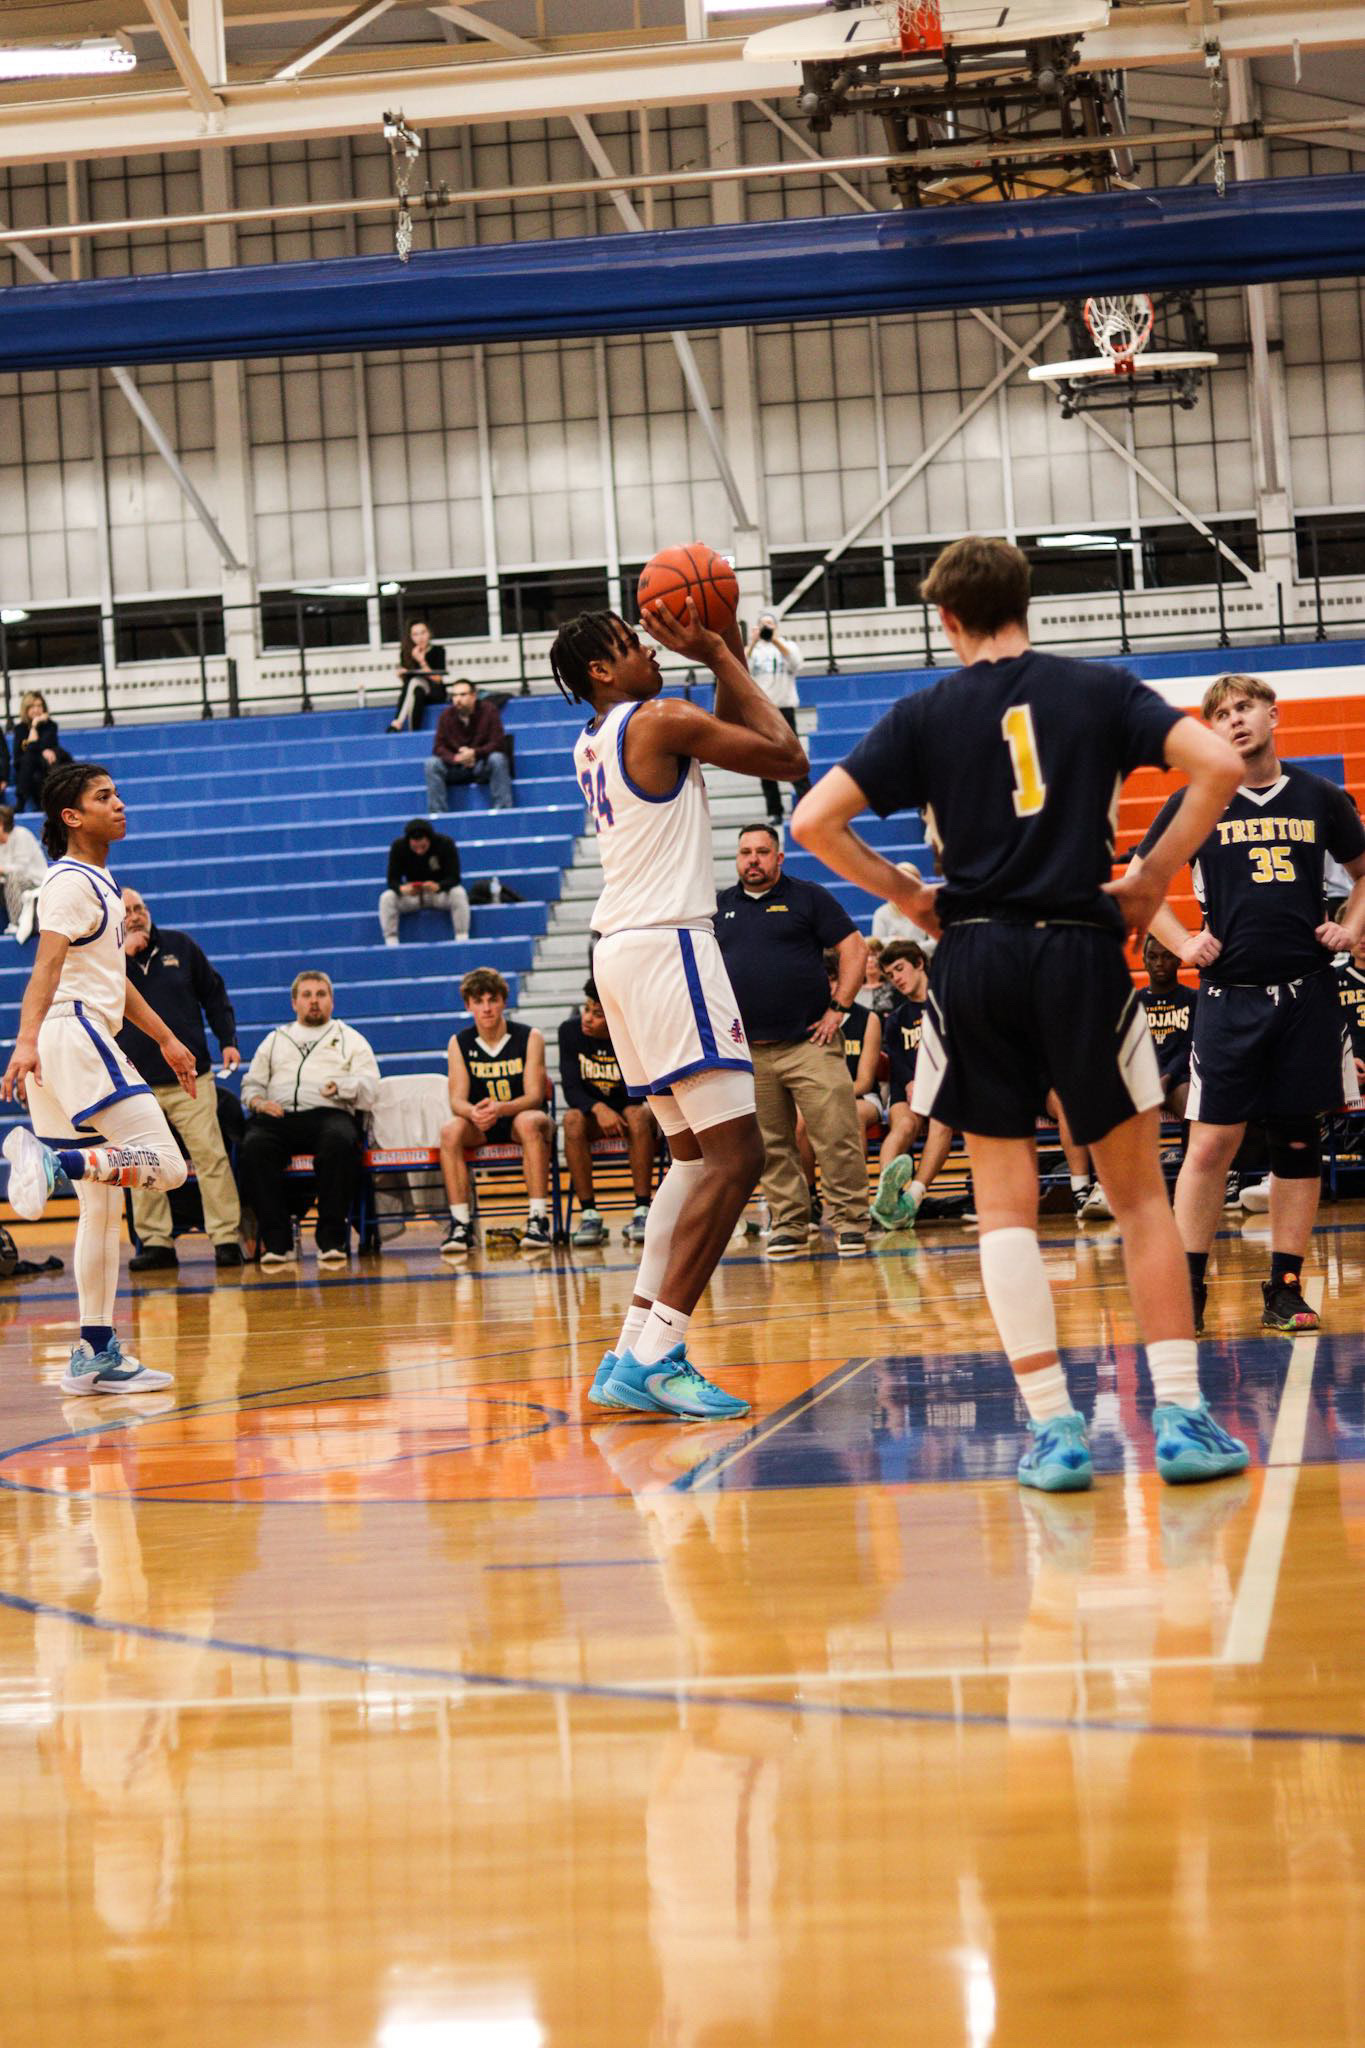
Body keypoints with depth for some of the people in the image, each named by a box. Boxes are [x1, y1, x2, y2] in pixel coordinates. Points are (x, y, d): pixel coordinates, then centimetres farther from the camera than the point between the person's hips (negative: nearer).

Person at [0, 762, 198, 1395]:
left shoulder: (99, 882, 23)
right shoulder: (71, 882, -8)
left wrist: (166, 1039, 36)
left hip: (88, 1042, 10)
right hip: (73, 1037, -10)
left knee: (103, 1207, 9)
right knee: (164, 1164, -19)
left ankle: (96, 1355, 10)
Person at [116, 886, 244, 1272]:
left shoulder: (180, 946, 11)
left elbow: (214, 995, 15)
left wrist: (228, 1041, 5)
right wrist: (122, 954, -13)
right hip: (135, 1083, 0)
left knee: (210, 1155, -8)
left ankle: (226, 1237, -7)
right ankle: (155, 1242, 3)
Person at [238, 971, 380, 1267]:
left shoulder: (350, 1039, 23)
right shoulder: (274, 1040, 32)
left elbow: (368, 1087, 11)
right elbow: (252, 1084, 26)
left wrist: (340, 1085, -10)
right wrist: (258, 1102, 3)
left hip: (328, 1113, -2)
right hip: (277, 1117, 2)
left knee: (339, 1142, -40)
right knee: (253, 1148, -34)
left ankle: (332, 1239, -35)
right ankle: (277, 1241, -33)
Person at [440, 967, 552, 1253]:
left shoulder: (529, 1038, -5)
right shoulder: (459, 1044, 1)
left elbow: (534, 1096, -12)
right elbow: (457, 1100, -7)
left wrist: (501, 1108, -34)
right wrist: (474, 1112, -33)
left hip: (521, 1117, -2)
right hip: (480, 1128, 2)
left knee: (529, 1122, -37)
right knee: (451, 1130, -30)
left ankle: (538, 1220, -39)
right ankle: (461, 1224, -31)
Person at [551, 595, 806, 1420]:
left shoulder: (593, 744, 18)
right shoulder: (660, 719, -9)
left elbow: (714, 744, 31)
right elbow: (789, 758, -5)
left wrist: (730, 657, 21)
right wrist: (723, 659, 0)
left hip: (623, 949, 10)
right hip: (668, 945, -10)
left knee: (697, 1154, 16)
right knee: (737, 1156, -11)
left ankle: (633, 1355, 9)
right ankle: (657, 1355, -17)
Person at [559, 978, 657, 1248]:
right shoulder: (570, 1031, -10)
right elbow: (571, 1090, -15)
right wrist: (598, 1109, -34)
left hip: (629, 1108, -1)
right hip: (591, 1111, 1)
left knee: (638, 1115, -35)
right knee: (572, 1120, -32)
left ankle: (642, 1211, -35)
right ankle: (589, 1214, -31)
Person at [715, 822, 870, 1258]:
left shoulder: (807, 897, 4)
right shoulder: (719, 907, 14)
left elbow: (855, 947, 1)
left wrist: (838, 1007, -7)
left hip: (809, 1042, -3)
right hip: (747, 1050, 3)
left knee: (836, 1136, -9)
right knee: (770, 1147, 4)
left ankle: (849, 1221, -2)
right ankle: (788, 1225, 11)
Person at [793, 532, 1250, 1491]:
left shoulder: (927, 712, 5)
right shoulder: (1099, 689, 5)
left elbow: (815, 821, -3)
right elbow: (1219, 763, -9)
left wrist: (904, 892, 9)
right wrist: (1154, 876, 0)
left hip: (976, 956, 0)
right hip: (1082, 950, 0)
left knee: (1006, 1204, 6)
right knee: (1141, 1193, 8)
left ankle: (1054, 1425, -1)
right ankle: (1182, 1417, 0)